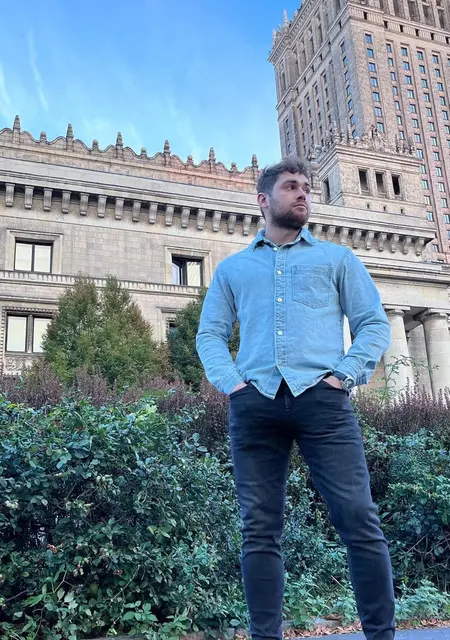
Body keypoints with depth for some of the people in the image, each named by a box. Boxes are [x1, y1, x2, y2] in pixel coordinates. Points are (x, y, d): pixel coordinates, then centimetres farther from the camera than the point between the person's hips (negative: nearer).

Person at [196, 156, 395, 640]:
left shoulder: (336, 258, 19)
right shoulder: (232, 268, 23)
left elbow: (374, 323, 11)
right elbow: (210, 333, 16)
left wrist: (345, 374, -5)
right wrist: (230, 382, -2)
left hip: (321, 398, -1)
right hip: (254, 403, 2)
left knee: (358, 519, -7)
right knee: (259, 529, 1)